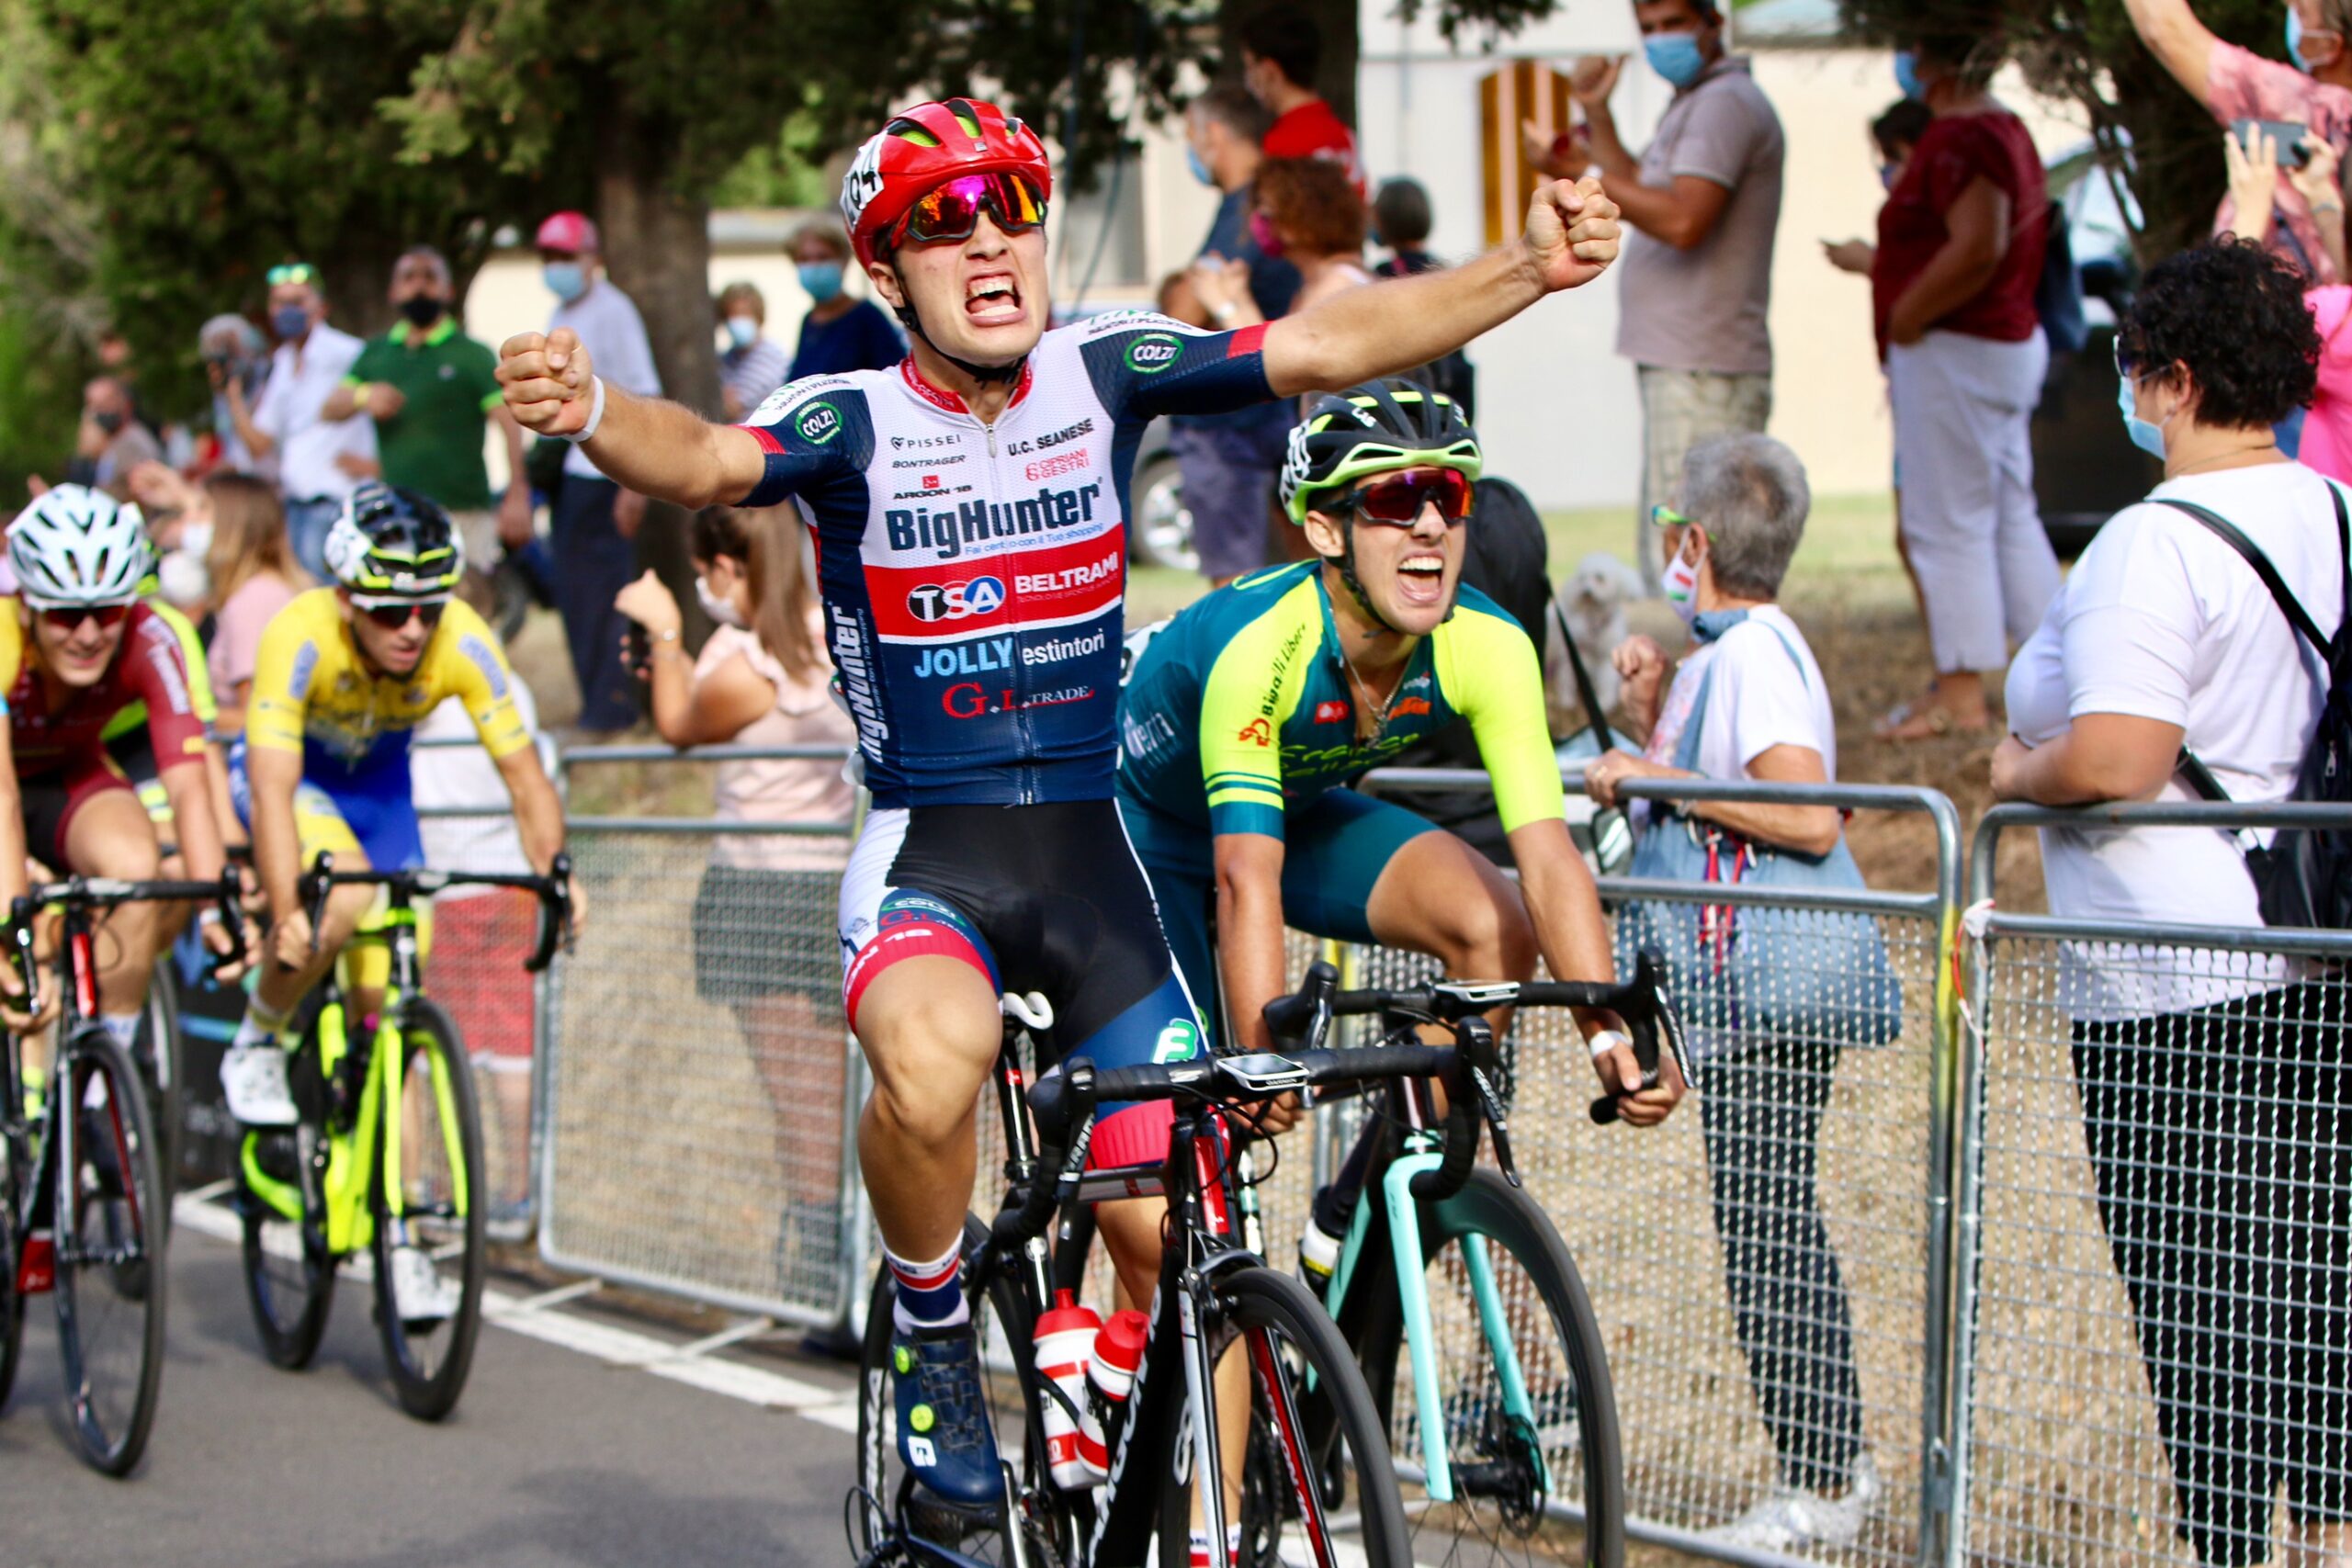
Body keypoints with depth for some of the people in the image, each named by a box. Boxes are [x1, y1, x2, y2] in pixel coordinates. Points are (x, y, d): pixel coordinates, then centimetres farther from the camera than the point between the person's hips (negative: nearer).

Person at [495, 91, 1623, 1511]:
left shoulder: (1105, 373, -2)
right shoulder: (854, 425, -10)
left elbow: (1331, 342, -8)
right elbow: (709, 461, -30)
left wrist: (1533, 267, -20)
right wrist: (593, 414, -53)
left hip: (1092, 859, 3)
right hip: (925, 859, -3)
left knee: (1175, 1234, -2)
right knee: (931, 1070, -36)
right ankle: (935, 1331, -6)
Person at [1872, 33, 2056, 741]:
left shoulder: (1960, 138, -17)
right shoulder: (2006, 129, 14)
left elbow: (1977, 248, -28)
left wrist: (1903, 320, -19)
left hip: (1954, 353, -10)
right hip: (2011, 340, 10)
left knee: (1947, 523, -6)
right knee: (2011, 516, 14)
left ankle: (1961, 693, -4)